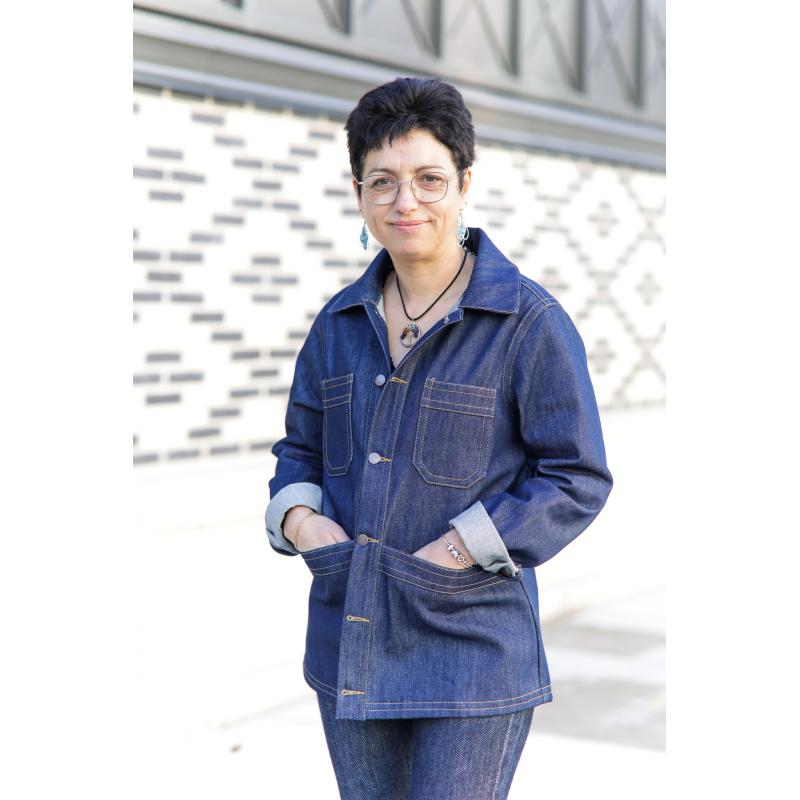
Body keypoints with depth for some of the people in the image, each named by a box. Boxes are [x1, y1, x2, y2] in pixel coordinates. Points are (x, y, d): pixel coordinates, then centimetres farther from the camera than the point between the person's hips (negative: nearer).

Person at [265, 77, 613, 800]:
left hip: (473, 655, -5)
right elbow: (300, 446, 19)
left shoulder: (529, 321, -8)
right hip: (348, 652, 6)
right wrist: (298, 516, -3)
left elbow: (578, 478, -8)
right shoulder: (340, 321, 9)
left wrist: (455, 551, -16)